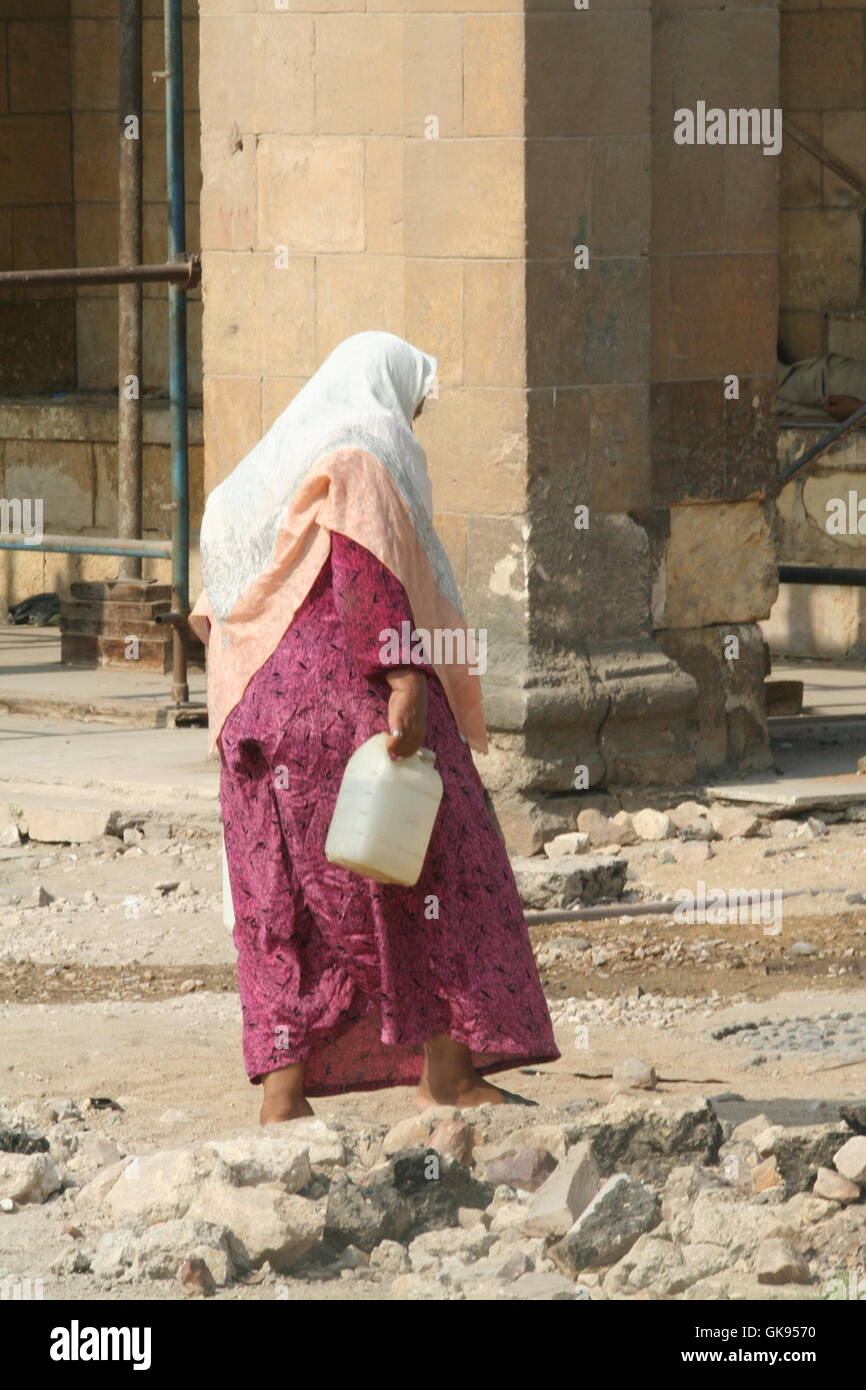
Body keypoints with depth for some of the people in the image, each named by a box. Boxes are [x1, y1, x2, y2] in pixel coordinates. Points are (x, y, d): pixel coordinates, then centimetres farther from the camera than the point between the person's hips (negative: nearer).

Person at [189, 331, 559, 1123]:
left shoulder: (270, 471, 21)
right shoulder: (361, 463, -4)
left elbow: (218, 611, 18)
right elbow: (372, 575, -19)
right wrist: (407, 680, -25)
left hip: (265, 712, 8)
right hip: (356, 705, -8)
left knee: (288, 904, 5)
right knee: (429, 877, 0)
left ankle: (282, 1090, -3)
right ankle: (445, 1069, -1)